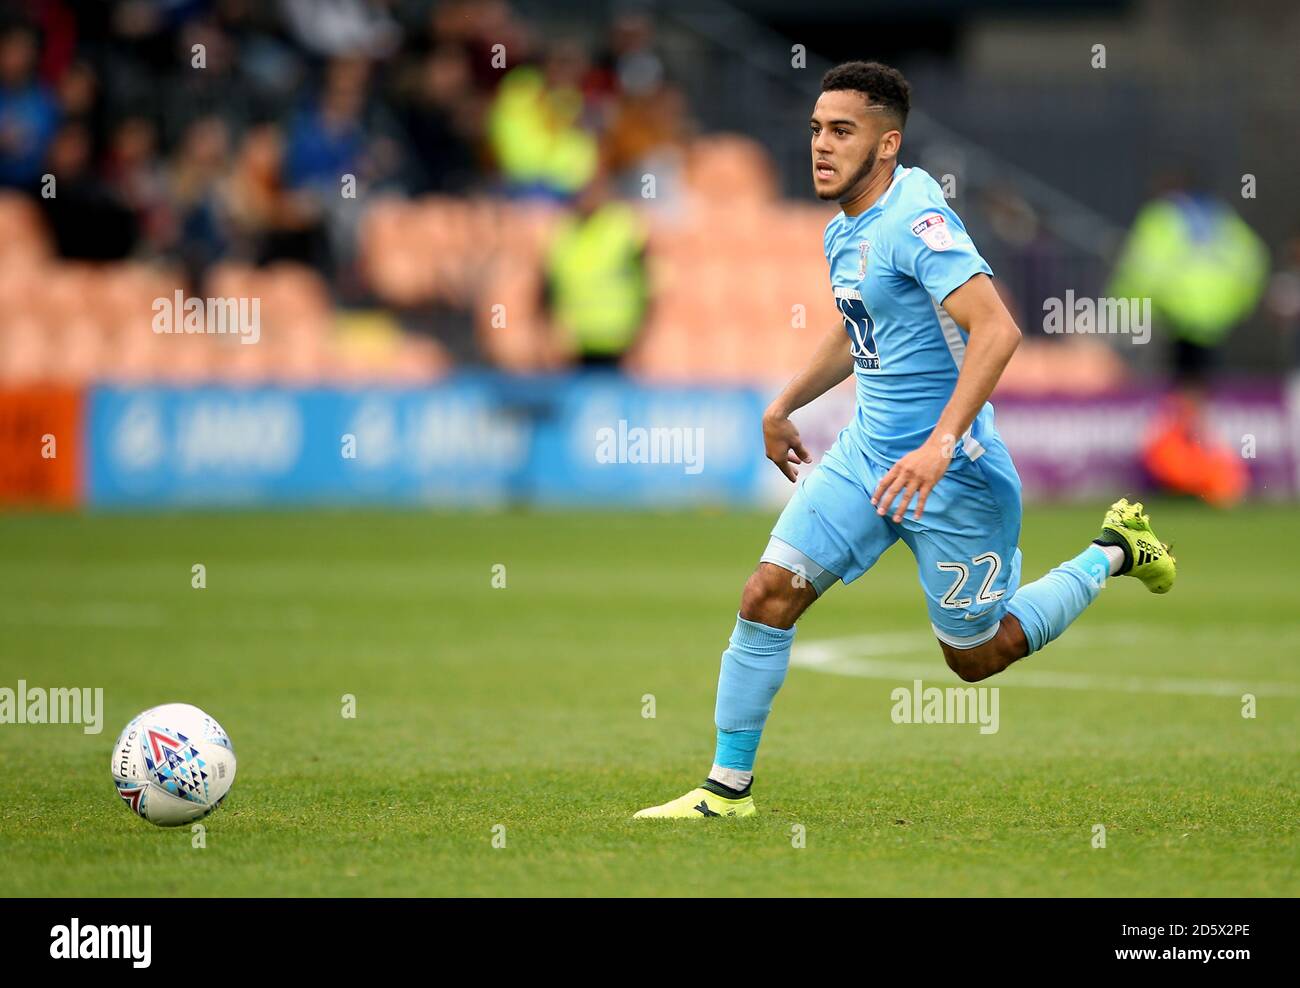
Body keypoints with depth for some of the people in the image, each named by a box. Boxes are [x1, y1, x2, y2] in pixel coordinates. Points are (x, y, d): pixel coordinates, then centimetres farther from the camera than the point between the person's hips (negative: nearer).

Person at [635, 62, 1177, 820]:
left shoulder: (916, 220, -21)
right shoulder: (844, 232, 8)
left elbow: (997, 329, -31)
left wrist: (941, 444, -37)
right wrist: (784, 406, 29)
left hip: (953, 473, -8)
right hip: (868, 452, 8)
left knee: (977, 656, 6)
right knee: (768, 595, -5)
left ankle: (1113, 553, 27)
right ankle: (729, 786, 3)